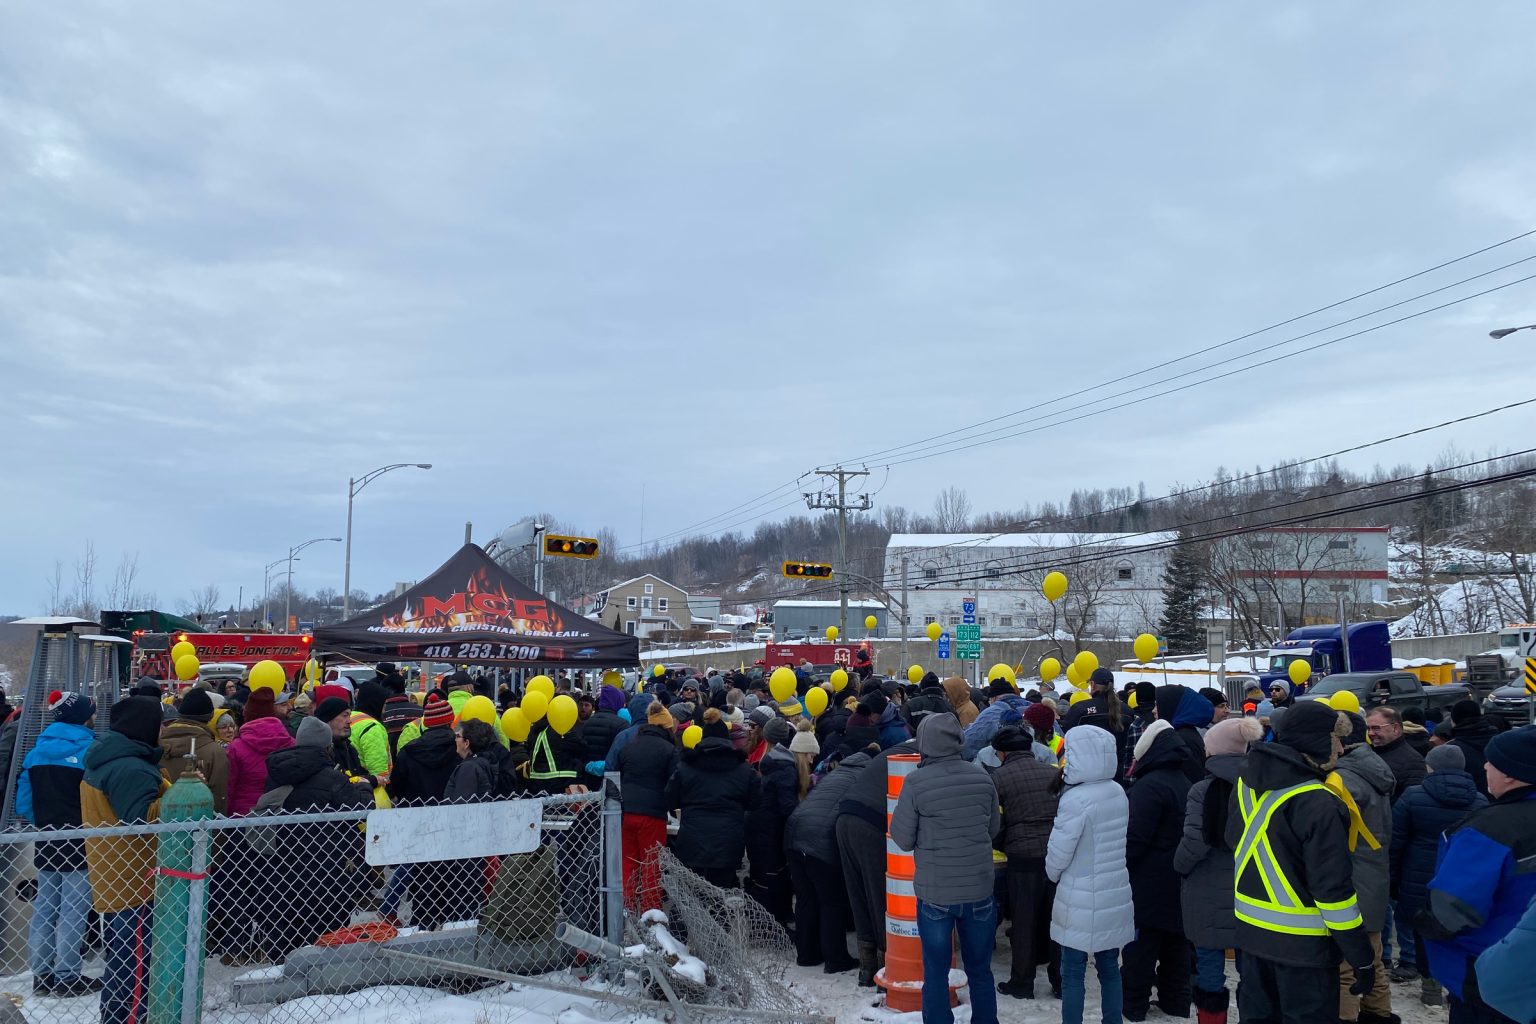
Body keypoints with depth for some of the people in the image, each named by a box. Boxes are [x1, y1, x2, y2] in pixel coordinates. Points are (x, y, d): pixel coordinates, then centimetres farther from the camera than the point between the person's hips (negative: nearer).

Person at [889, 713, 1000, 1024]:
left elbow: (902, 838, -9)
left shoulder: (916, 782, -16)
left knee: (935, 972, 11)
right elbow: (993, 828, 8)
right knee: (980, 970, 19)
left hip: (935, 892, -3)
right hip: (979, 890, 3)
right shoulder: (982, 777, -4)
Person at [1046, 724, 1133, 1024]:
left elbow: (1057, 853, -16)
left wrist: (1053, 874, 4)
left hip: (1081, 902, -6)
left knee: (1073, 973, 6)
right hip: (1115, 898, 7)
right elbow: (1115, 842, 9)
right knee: (1110, 969, 16)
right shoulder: (1119, 793, 1)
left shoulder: (1075, 799, -21)